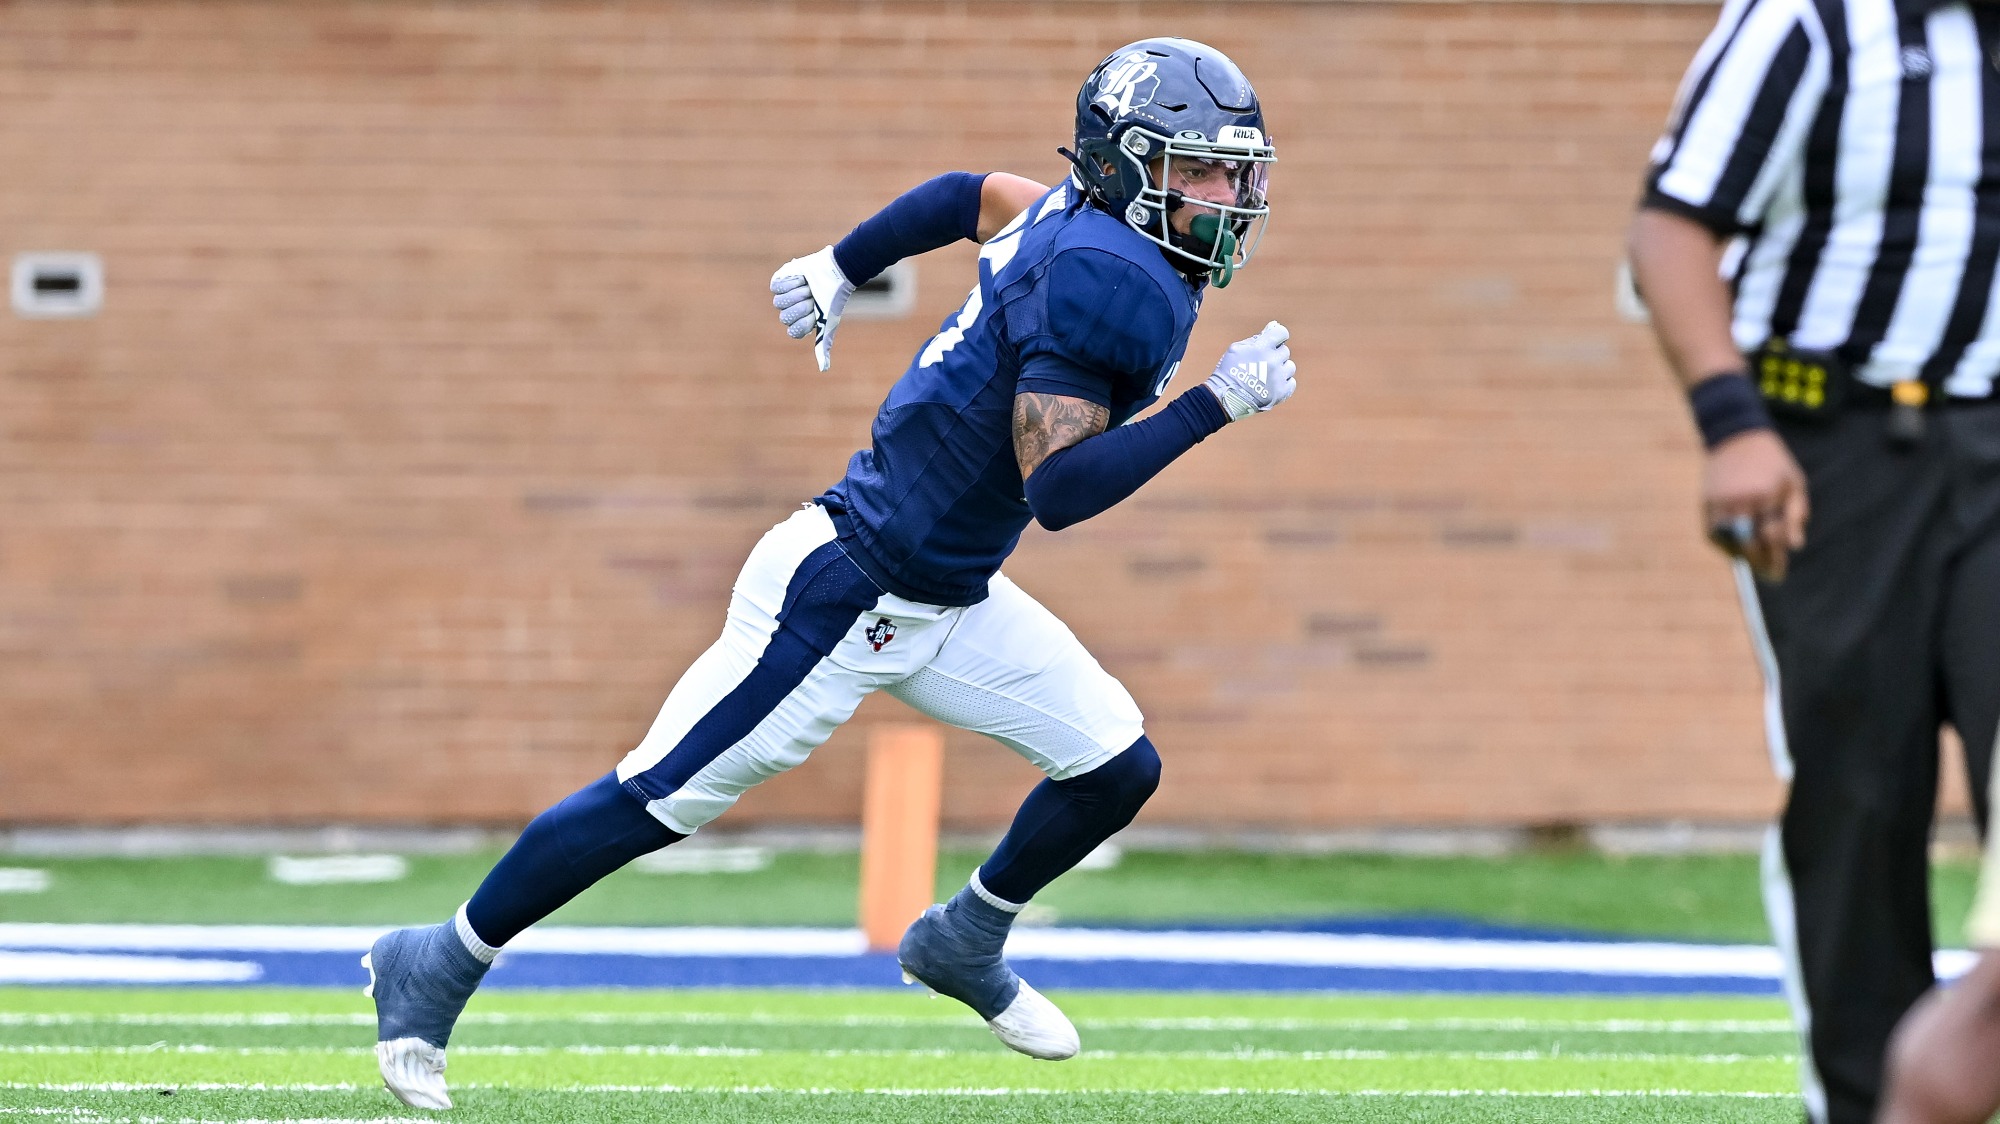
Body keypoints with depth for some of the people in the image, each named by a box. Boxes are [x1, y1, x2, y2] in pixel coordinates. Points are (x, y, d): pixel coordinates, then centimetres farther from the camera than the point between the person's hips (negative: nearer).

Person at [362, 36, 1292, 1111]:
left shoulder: (1080, 217, 2)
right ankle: (437, 965, 12)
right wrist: (1217, 404, -28)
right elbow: (1057, 490, -29)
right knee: (661, 799, -2)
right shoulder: (1112, 286, -26)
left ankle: (963, 942, 30)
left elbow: (969, 195, 20)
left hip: (946, 600, 10)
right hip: (850, 595, -10)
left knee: (1117, 767, 8)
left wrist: (839, 267, 33)